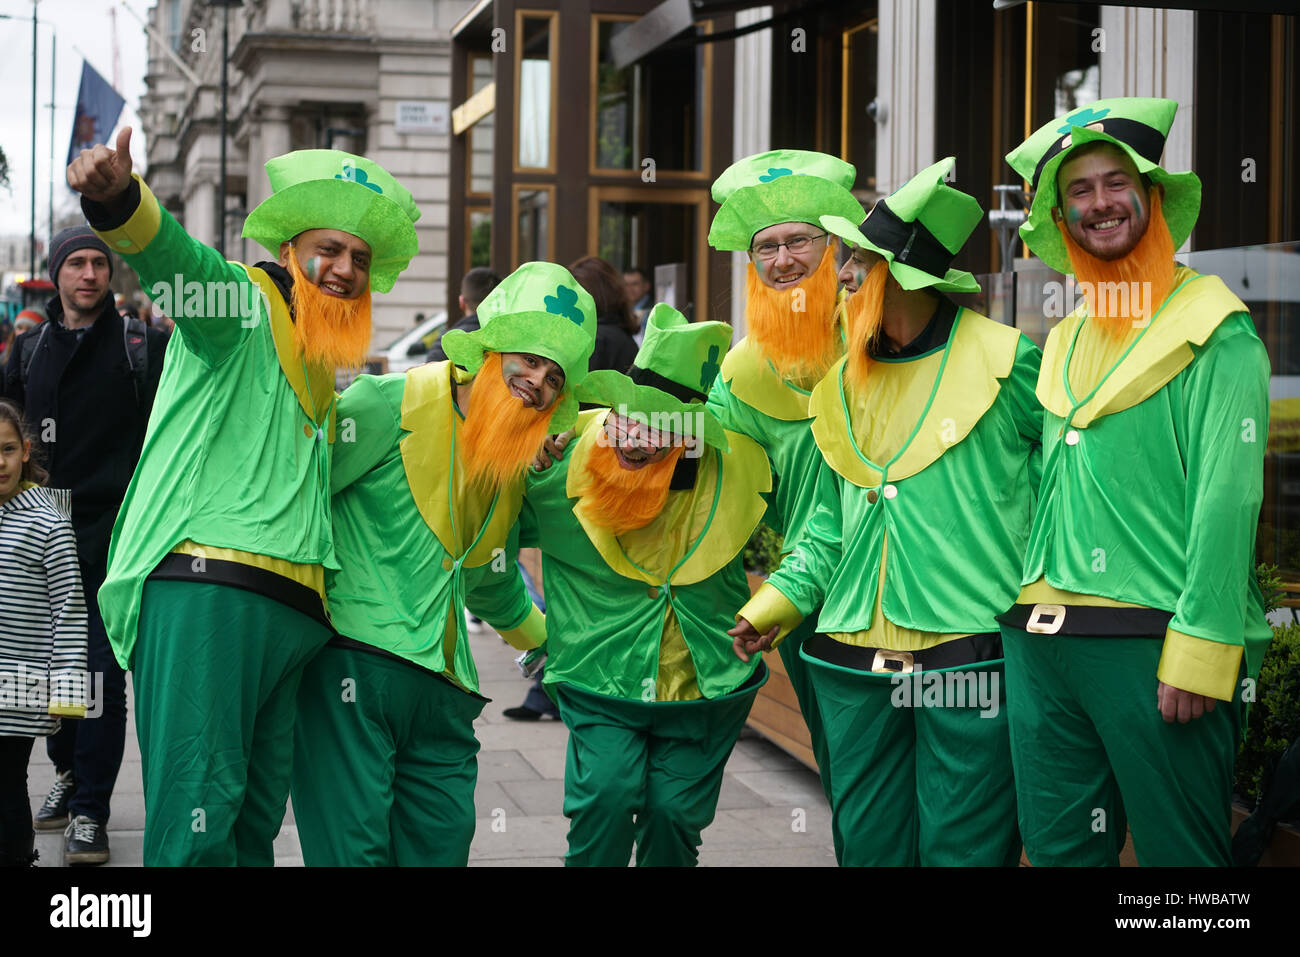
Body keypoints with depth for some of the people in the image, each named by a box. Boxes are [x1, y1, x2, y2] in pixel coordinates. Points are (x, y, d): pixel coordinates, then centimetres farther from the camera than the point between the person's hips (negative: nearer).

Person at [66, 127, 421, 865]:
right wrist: (119, 201, -39)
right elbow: (175, 257, -17)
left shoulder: (324, 367, 29)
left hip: (290, 608, 8)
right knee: (199, 811, -18)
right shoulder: (242, 304, 6)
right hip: (208, 585, -8)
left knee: (256, 819, 7)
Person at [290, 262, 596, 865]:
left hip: (442, 690, 7)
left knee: (443, 845, 5)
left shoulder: (514, 465, 19)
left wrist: (541, 635, 50)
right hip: (353, 663, -7)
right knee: (355, 849, -11)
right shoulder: (391, 404, -6)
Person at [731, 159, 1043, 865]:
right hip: (855, 665, 6)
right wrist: (777, 602, 9)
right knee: (869, 847, 12)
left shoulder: (1007, 362, -5)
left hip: (971, 659, -6)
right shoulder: (840, 385, 12)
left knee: (960, 849, 1)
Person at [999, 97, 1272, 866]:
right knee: (1058, 850, 10)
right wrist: (1033, 614, 10)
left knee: (1178, 852, -2)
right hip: (1042, 641, 7)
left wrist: (1199, 651, -17)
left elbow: (1226, 499, -11)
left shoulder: (1213, 326, -3)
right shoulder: (1065, 341, 18)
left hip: (1154, 643, -6)